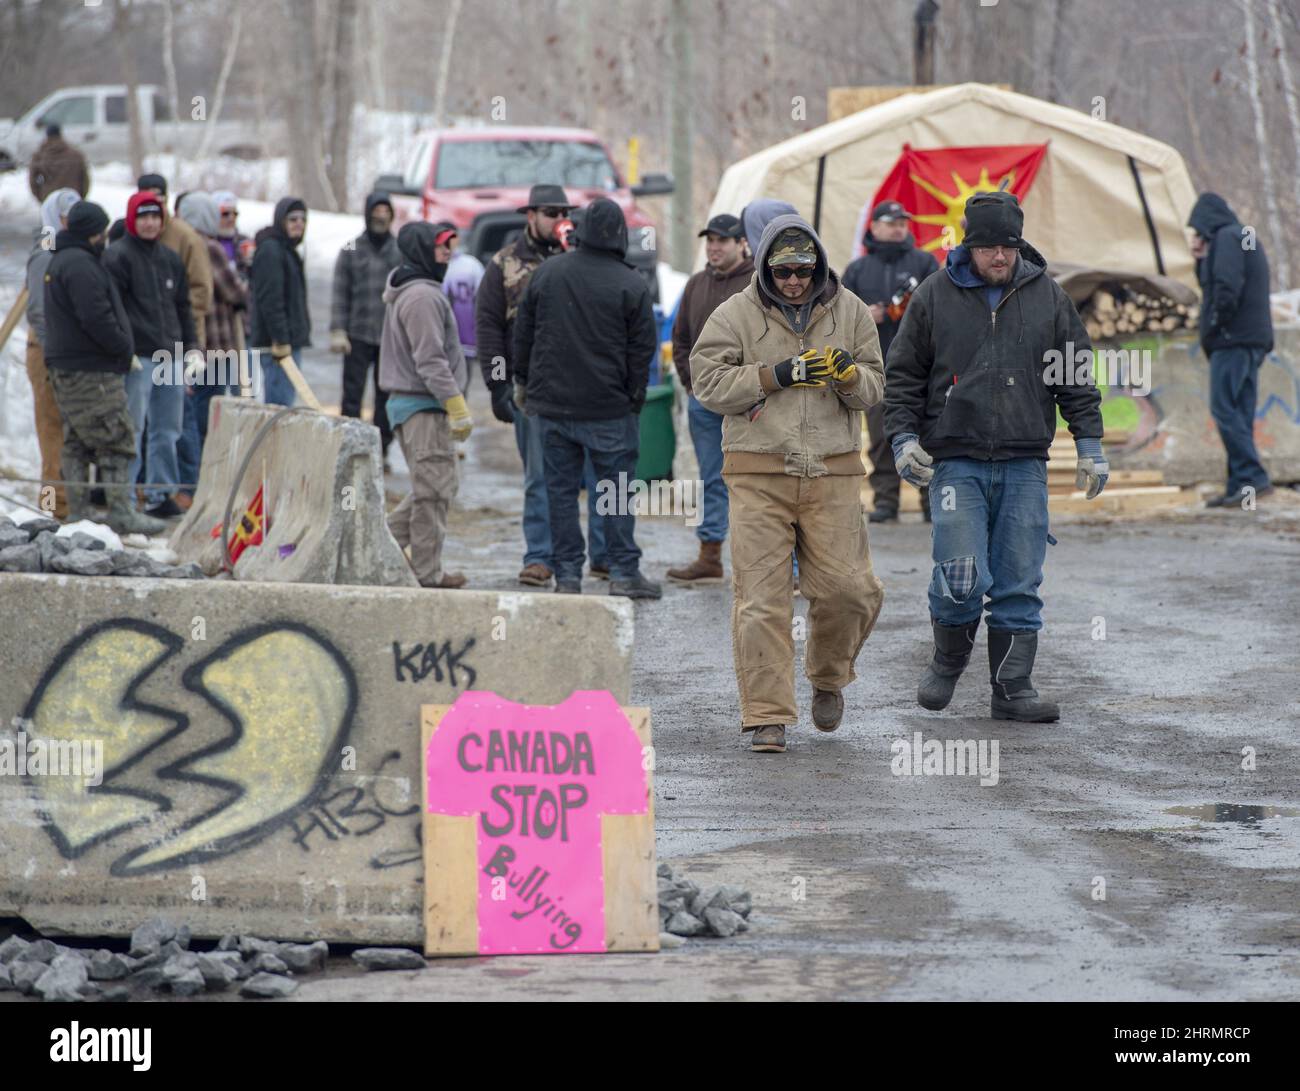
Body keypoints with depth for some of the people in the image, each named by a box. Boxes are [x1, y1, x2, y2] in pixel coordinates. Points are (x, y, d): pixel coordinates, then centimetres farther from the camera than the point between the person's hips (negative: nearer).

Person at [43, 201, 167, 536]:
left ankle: (77, 512, 13)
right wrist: (124, 348, -10)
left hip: (66, 368, 11)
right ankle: (122, 512, -10)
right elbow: (96, 318, -23)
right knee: (116, 440, -8)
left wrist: (121, 348, 18)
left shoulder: (61, 261, 18)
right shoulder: (80, 265, -16)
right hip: (90, 372, -11)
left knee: (77, 443, 12)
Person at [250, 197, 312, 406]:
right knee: (280, 404, -13)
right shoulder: (270, 250, -12)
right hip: (277, 343, -10)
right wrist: (281, 340, -22)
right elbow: (269, 300, -19)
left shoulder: (288, 250, 20)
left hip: (290, 340, 10)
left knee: (281, 404, 11)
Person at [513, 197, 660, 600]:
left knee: (561, 489, 7)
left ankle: (567, 575, 7)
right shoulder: (631, 286, -8)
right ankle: (624, 573, 4)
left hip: (552, 402, 3)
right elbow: (642, 349, -6)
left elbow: (523, 332, 9)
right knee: (617, 489, 5)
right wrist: (634, 398, 5)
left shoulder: (547, 273, 2)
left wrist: (523, 382, 21)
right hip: (609, 409, -3)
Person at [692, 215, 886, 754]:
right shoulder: (736, 315, 1)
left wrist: (849, 375, -12)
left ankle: (828, 677, 26)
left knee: (847, 588, -3)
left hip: (832, 474, 2)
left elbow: (874, 388, 11)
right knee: (761, 596, -6)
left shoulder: (849, 312, 9)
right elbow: (709, 382, -7)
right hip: (758, 474, -2)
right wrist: (777, 375, -16)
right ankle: (767, 716, -3)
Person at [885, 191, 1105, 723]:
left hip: (1024, 465, 2)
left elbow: (1077, 378, 12)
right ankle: (948, 658, 15)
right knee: (962, 577, -12)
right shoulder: (934, 296, 3)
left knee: (1019, 584, 1)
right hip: (956, 463, -2)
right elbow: (903, 375, 8)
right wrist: (903, 437, -3)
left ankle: (1013, 687, 9)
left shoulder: (1047, 296, 8)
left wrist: (1090, 444, 6)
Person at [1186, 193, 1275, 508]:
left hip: (1232, 339, -10)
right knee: (1239, 414, 8)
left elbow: (1227, 286, -20)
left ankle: (1253, 478, -22)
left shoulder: (1227, 237, -7)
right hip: (1253, 340, 10)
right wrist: (1201, 260, 19)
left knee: (1224, 409, -13)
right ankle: (1239, 487, 5)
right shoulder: (1246, 239, 24)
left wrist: (1217, 325, -12)